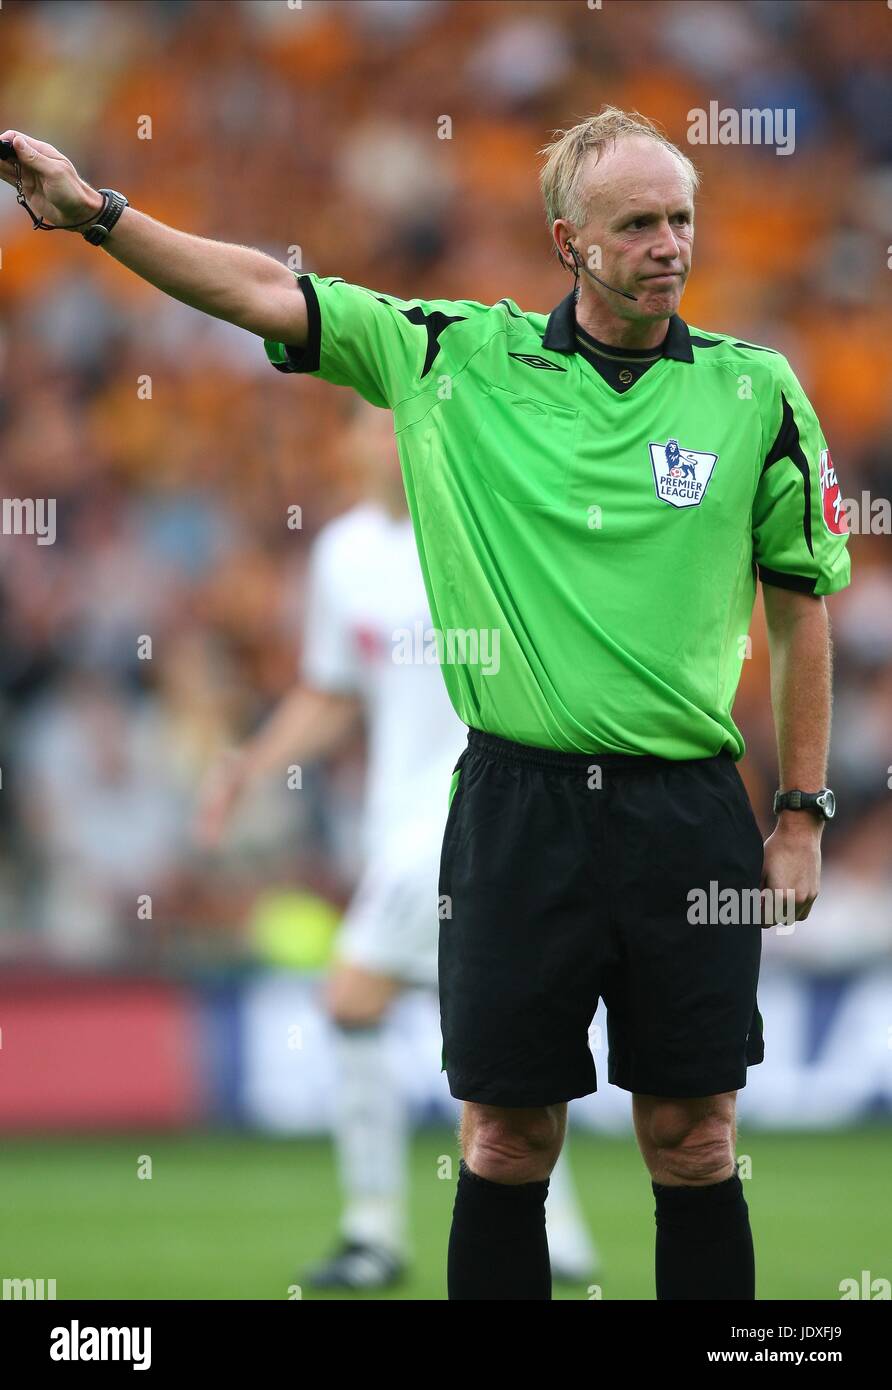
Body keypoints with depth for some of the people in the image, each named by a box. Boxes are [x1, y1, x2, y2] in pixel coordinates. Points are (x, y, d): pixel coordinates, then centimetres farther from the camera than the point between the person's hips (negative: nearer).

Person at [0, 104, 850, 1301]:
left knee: (691, 1140, 3)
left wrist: (803, 816, 4)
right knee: (509, 1135, 5)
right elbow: (266, 293, 2)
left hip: (688, 811, 0)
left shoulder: (755, 391, 2)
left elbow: (803, 605, 7)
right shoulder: (461, 359, 3)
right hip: (516, 802, 0)